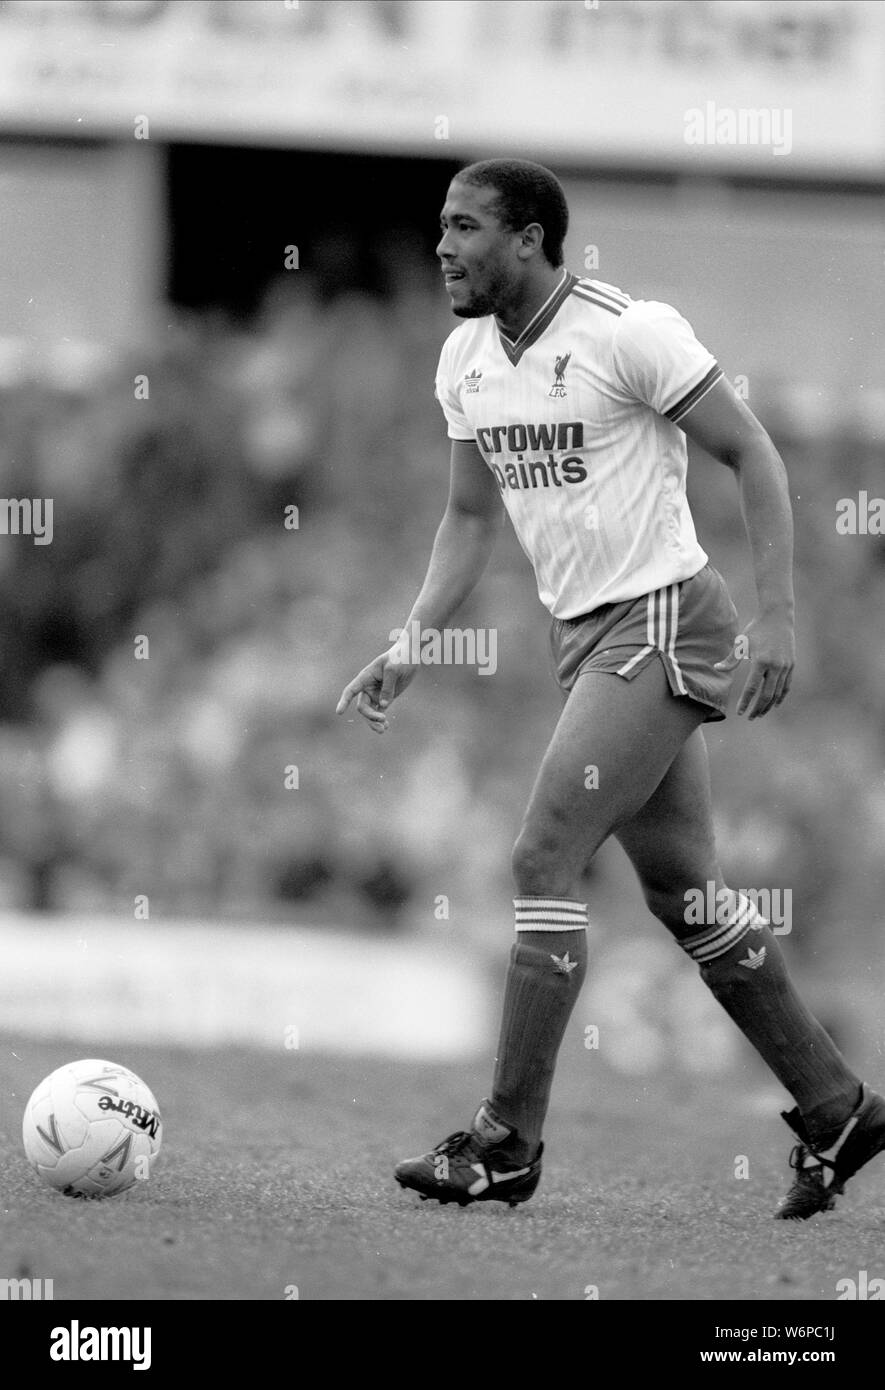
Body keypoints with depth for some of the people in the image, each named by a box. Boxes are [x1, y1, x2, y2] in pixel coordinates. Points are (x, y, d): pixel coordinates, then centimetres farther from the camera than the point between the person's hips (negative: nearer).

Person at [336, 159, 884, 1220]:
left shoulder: (630, 334, -16)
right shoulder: (465, 361, 7)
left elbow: (753, 457, -11)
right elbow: (470, 516, 18)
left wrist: (774, 617, -17)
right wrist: (411, 644, 7)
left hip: (660, 623, -8)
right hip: (587, 637, 8)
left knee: (542, 861, -12)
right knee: (682, 888, 12)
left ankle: (508, 1144, -6)